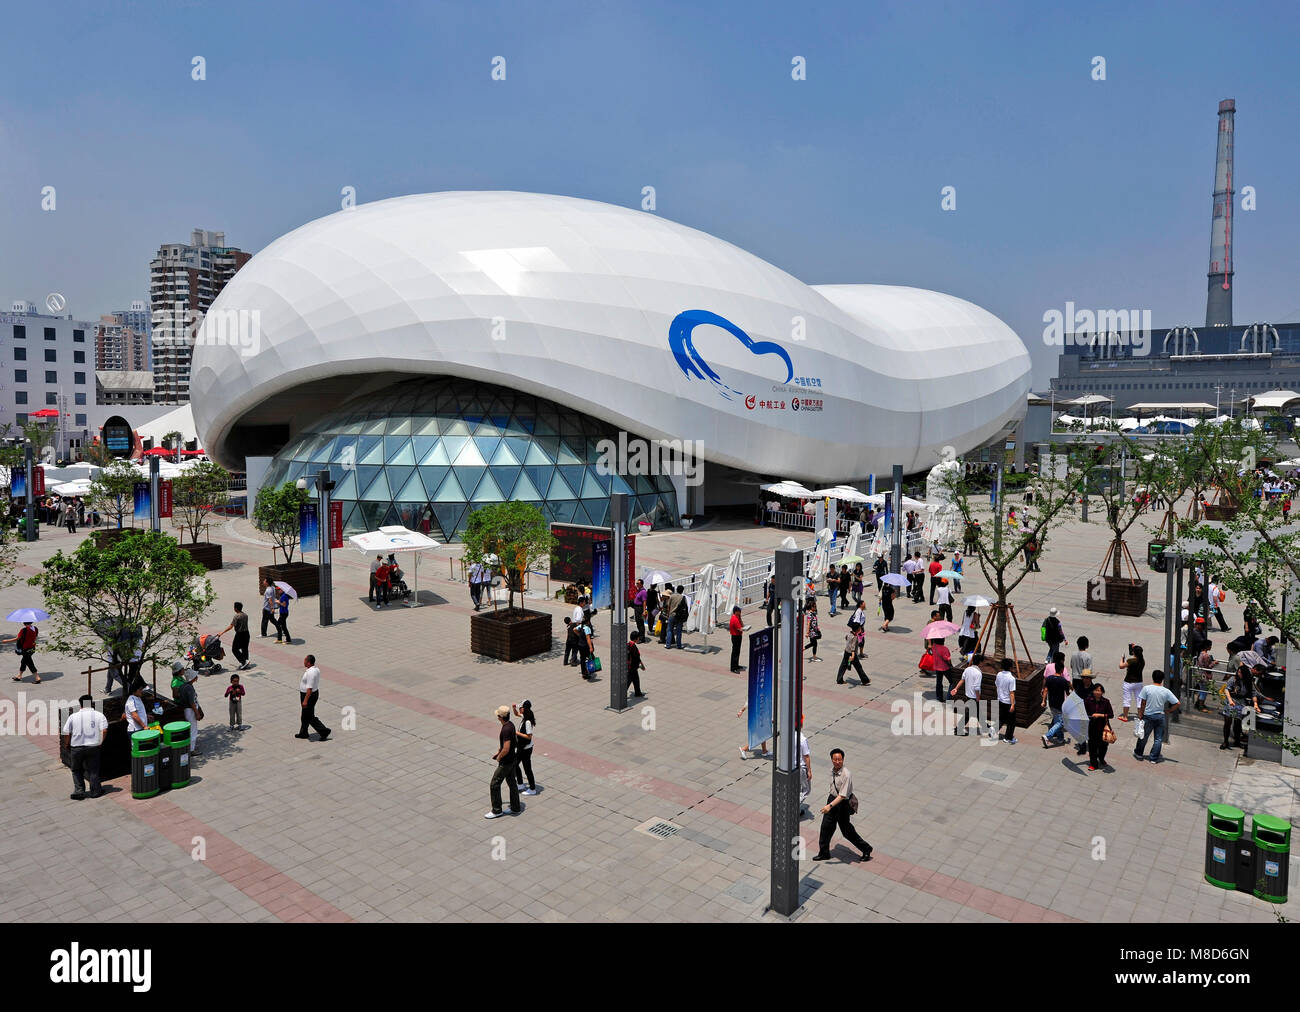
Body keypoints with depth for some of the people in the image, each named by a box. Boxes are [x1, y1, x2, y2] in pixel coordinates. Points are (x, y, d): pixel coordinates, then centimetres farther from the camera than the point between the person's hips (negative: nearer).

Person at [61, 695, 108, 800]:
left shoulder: (73, 716, -1)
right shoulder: (99, 715, -3)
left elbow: (66, 733, -1)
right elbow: (104, 730, -12)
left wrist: (67, 744, 15)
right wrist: (100, 742, 2)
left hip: (77, 747, 0)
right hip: (93, 747, 0)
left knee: (76, 771, 17)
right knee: (93, 770, 10)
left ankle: (79, 791, 12)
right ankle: (95, 791, 15)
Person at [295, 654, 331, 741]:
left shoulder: (310, 673, -29)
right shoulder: (316, 669, 2)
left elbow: (309, 688, -29)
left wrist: (305, 701, -25)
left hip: (309, 695, -10)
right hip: (315, 693, 10)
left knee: (310, 717, 1)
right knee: (305, 715, 21)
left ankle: (324, 731, 3)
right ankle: (303, 733, 34)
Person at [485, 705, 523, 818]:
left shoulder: (506, 729, -29)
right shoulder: (510, 725, 2)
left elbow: (506, 749, -31)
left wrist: (499, 757, -14)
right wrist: (498, 751, 17)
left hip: (506, 762, -9)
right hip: (512, 759, 9)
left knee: (495, 784, 3)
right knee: (512, 783, 18)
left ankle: (497, 810, 12)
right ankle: (515, 808, 27)